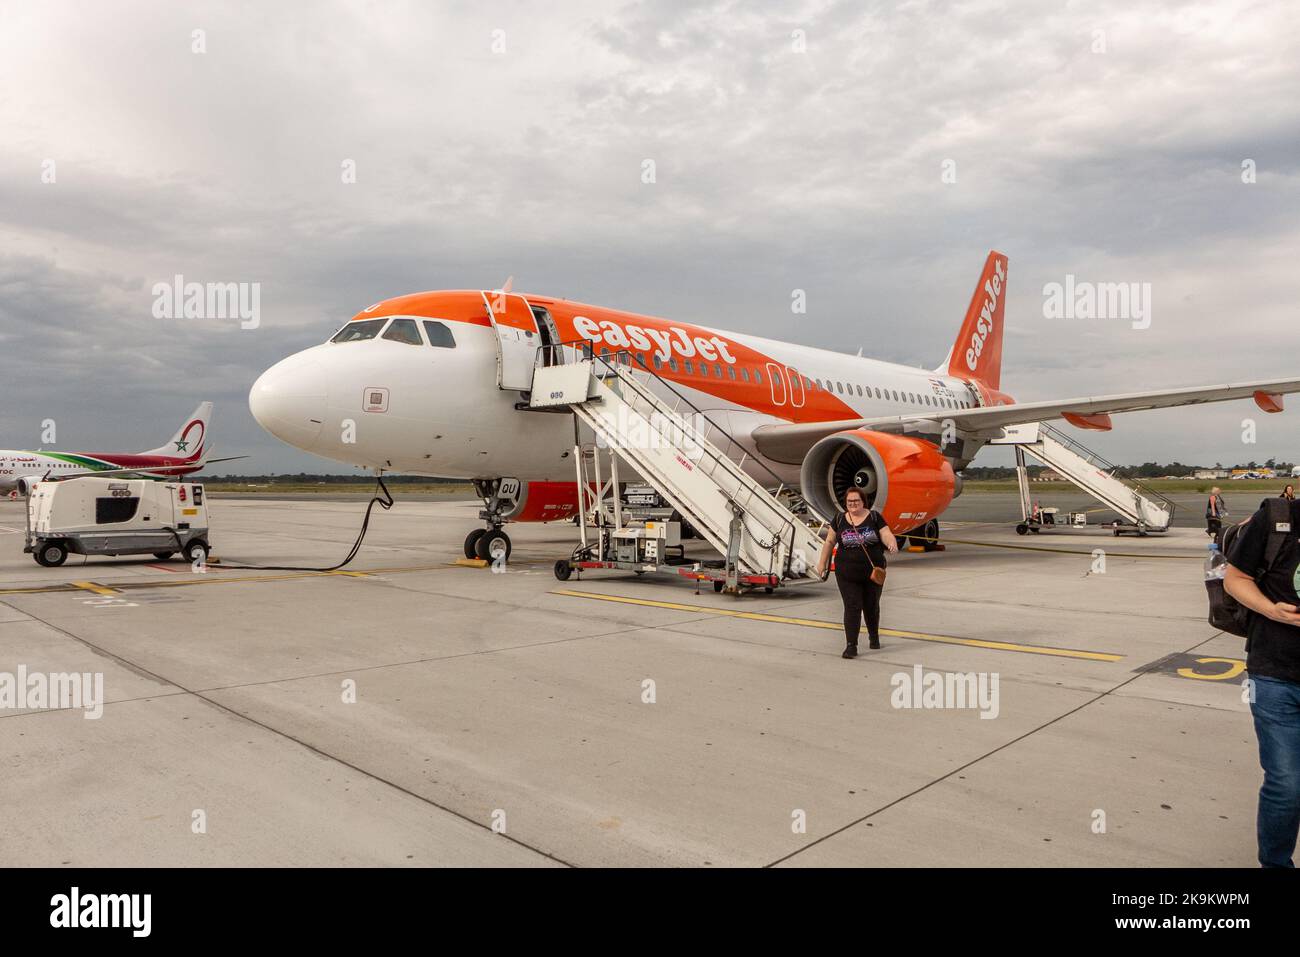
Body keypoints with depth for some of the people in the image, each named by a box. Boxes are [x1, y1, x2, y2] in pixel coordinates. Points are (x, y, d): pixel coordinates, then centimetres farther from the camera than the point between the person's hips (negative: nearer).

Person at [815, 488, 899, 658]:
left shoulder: (874, 517, -1)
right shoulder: (839, 519, 3)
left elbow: (886, 535, -9)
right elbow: (829, 541, 10)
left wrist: (892, 542, -32)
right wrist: (822, 562, 11)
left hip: (873, 572, 0)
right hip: (847, 574, 0)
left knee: (871, 606, 15)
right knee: (852, 607, -7)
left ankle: (874, 636, 40)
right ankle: (851, 646, -5)